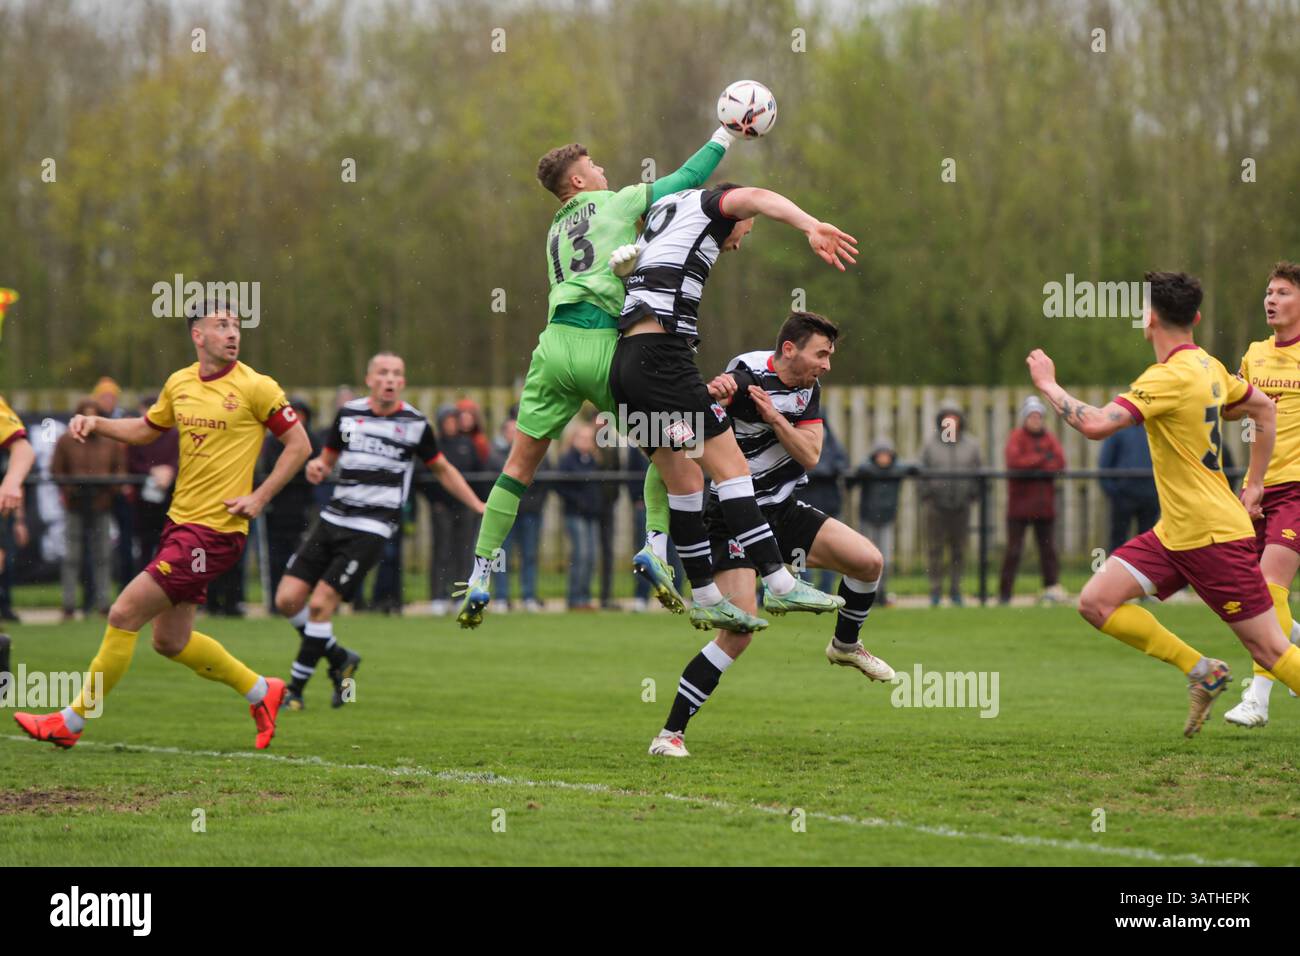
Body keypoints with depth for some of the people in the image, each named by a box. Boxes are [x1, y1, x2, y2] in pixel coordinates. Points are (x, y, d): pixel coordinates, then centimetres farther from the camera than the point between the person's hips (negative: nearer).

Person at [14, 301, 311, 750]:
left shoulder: (256, 388, -9)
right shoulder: (179, 383, 10)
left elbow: (299, 444, -4)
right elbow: (146, 429, 26)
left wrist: (260, 497, -11)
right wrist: (95, 423, 10)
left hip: (215, 530, -8)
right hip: (180, 521, 8)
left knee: (124, 615, -10)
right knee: (170, 641, 12)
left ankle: (71, 721, -1)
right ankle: (260, 691, 31)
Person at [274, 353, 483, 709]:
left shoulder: (415, 423, 1)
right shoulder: (349, 414, 8)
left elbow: (442, 470, 14)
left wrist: (480, 506, 10)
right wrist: (316, 467, -4)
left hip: (371, 529, -4)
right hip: (333, 519, 4)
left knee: (320, 604, -14)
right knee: (287, 599, -5)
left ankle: (295, 689, -1)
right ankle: (340, 659, 19)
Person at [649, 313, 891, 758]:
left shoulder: (808, 388, 3)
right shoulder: (747, 374, -19)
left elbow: (810, 455, -7)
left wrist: (773, 417, -23)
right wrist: (713, 393, -57)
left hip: (784, 510, 7)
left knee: (869, 561, -5)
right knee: (740, 631, -18)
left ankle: (846, 645, 25)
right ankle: (670, 733, -10)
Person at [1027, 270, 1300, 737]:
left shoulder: (1170, 376, -20)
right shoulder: (1208, 366, 8)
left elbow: (1095, 424, -28)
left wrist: (1047, 385, -13)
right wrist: (1254, 483, 24)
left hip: (1214, 536, -9)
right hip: (1175, 534, 9)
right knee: (1096, 601, 0)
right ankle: (1201, 671, 5)